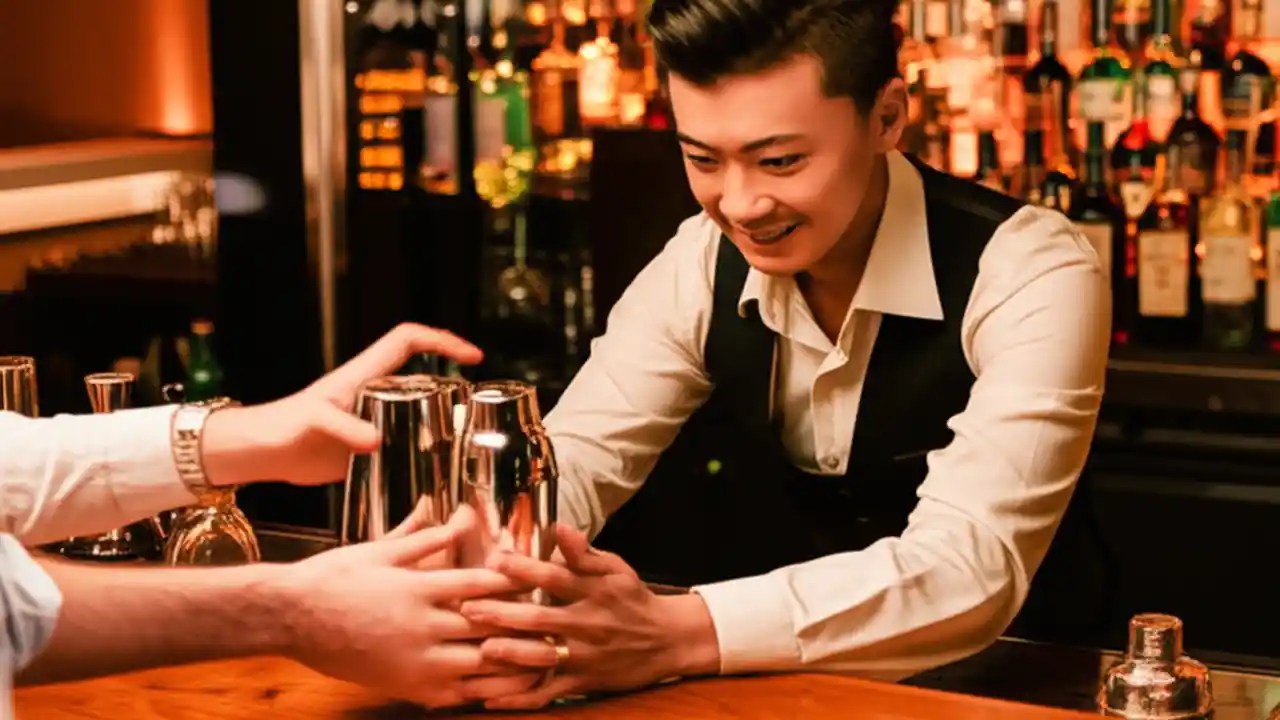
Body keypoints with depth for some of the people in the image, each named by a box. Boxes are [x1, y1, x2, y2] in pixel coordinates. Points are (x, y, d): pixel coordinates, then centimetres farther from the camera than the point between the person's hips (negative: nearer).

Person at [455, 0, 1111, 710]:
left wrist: (675, 633, -41)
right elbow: (574, 462, -6)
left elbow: (973, 569, -29)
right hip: (780, 690, 4)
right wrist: (471, 573, -29)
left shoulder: (1032, 276, -19)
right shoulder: (704, 263, -3)